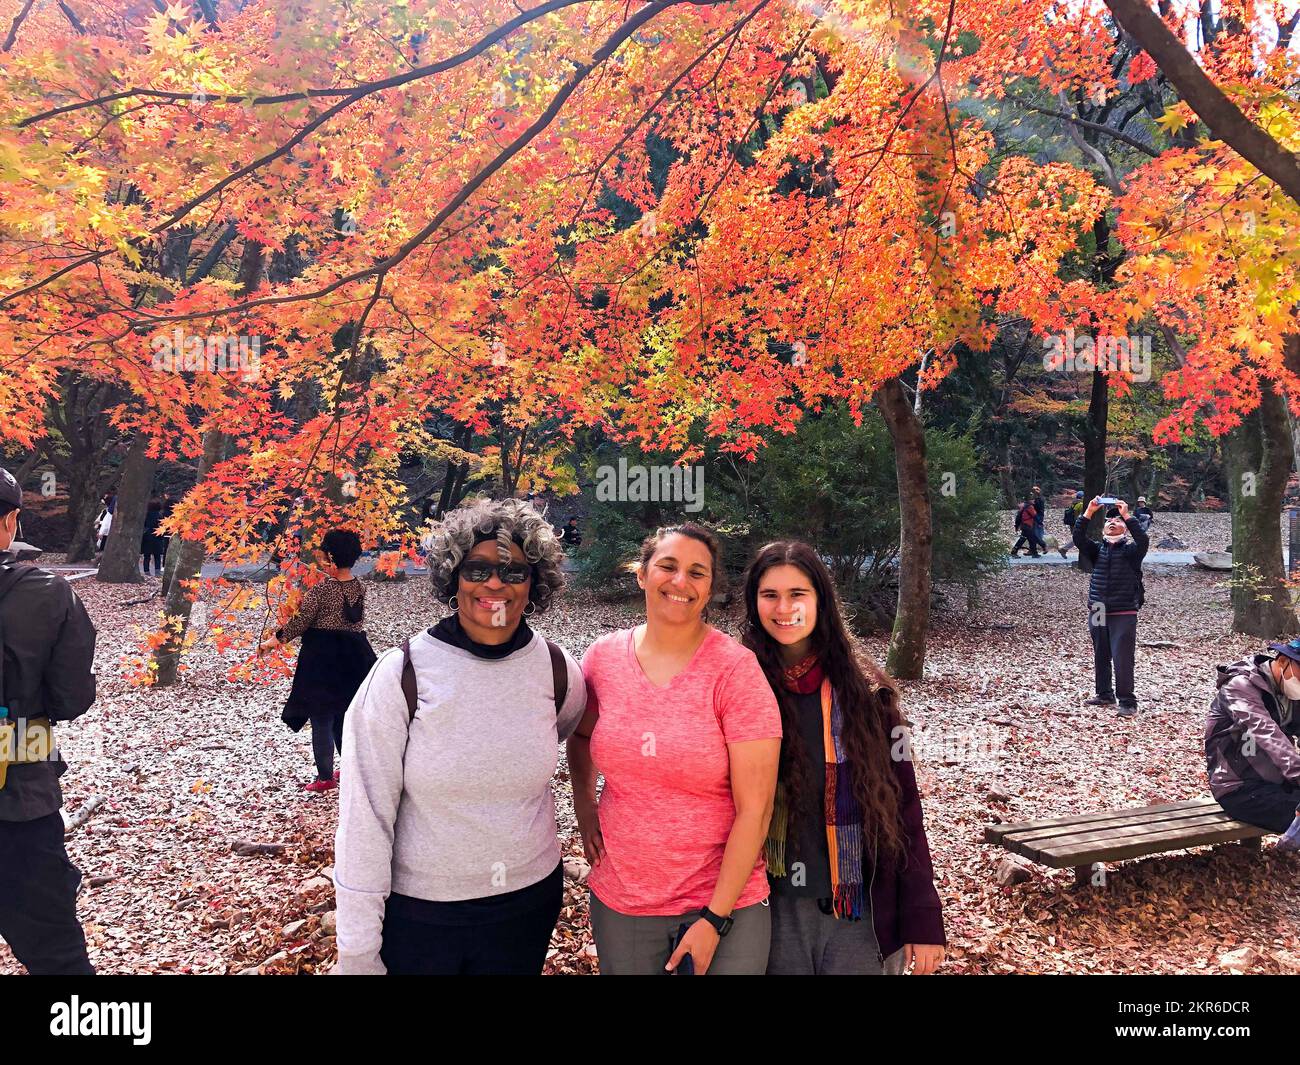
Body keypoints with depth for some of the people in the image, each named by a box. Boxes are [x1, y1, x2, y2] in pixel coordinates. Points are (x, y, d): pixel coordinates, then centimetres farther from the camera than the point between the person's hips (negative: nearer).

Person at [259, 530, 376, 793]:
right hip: (353, 659, 6)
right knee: (344, 716, 19)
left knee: (321, 719, 3)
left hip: (321, 659, -6)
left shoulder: (321, 589, -15)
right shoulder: (359, 588, 2)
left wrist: (276, 639, 8)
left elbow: (300, 622, -9)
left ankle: (325, 777, 7)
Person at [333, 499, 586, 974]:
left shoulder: (557, 670, -8)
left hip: (528, 901, 2)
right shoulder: (400, 675, -16)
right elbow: (364, 819, -14)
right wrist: (357, 950, -13)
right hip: (417, 914, -2)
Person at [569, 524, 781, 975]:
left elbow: (754, 809, -15)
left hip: (723, 904, -3)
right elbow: (581, 734, 19)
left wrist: (715, 919, -14)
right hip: (619, 900, 3)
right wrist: (584, 805, 6)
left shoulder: (736, 670, -15)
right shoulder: (604, 658, -4)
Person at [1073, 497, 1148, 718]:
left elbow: (1143, 540, -21)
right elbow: (1078, 538, -6)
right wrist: (1088, 512, -15)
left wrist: (1127, 515, -23)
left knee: (1123, 659, -9)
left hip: (1124, 614, -4)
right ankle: (1104, 695, 25)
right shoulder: (1097, 549, 10)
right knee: (1100, 656, 12)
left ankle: (1127, 702, -4)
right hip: (1098, 613, 4)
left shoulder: (1131, 550, 1)